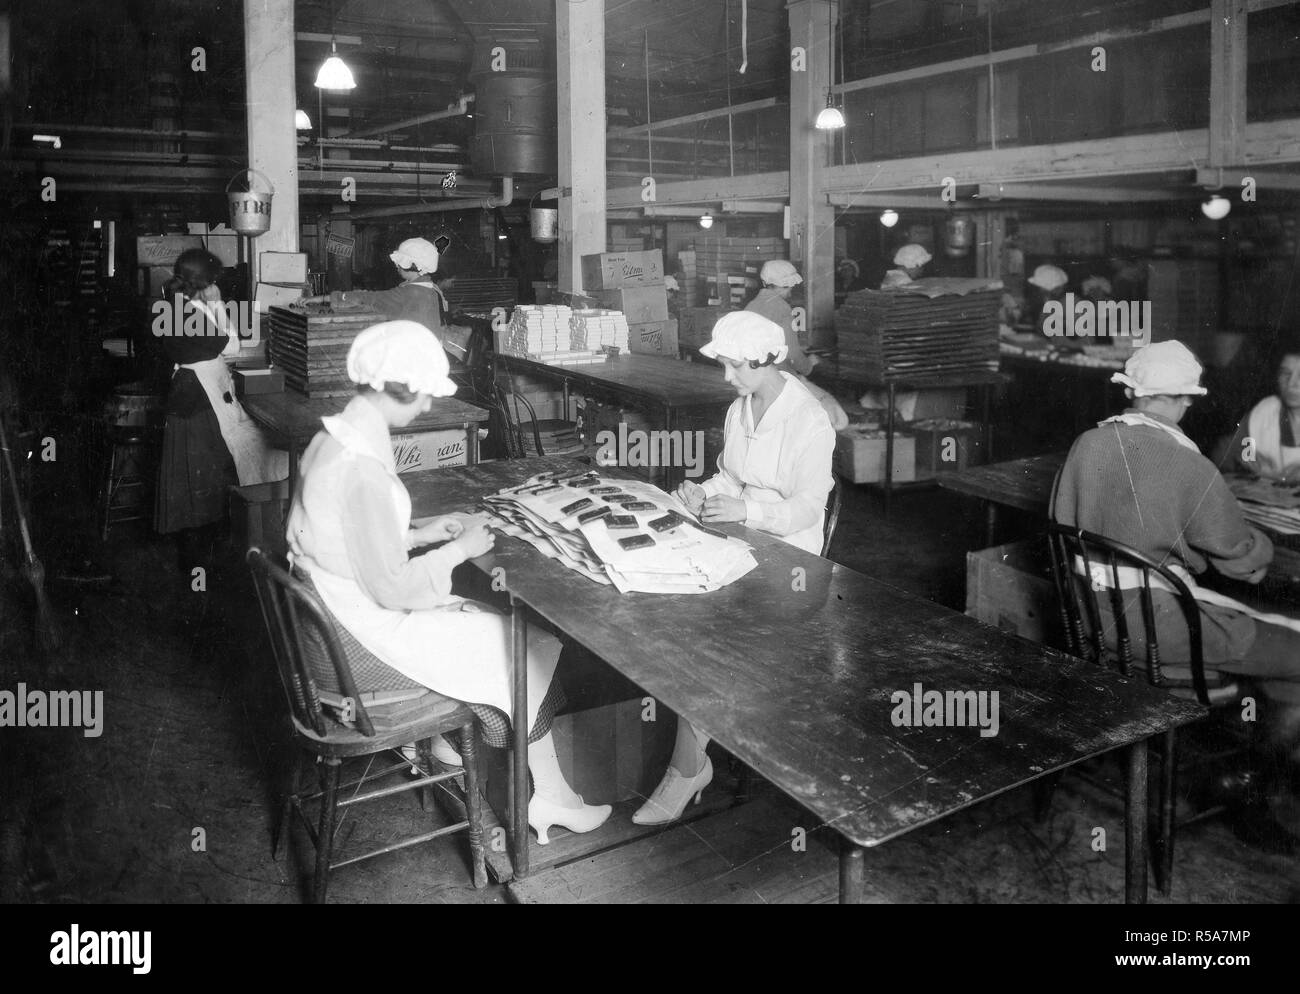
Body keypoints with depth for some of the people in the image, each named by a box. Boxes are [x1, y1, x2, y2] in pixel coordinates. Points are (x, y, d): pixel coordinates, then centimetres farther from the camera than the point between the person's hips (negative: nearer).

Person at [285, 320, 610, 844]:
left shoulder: (331, 439, 2)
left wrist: (424, 533, 8)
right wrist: (461, 549, -12)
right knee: (534, 649, 3)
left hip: (338, 621, 10)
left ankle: (445, 743, 28)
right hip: (370, 638, -9)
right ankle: (547, 800, 18)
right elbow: (392, 589, -25)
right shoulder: (362, 471, -29)